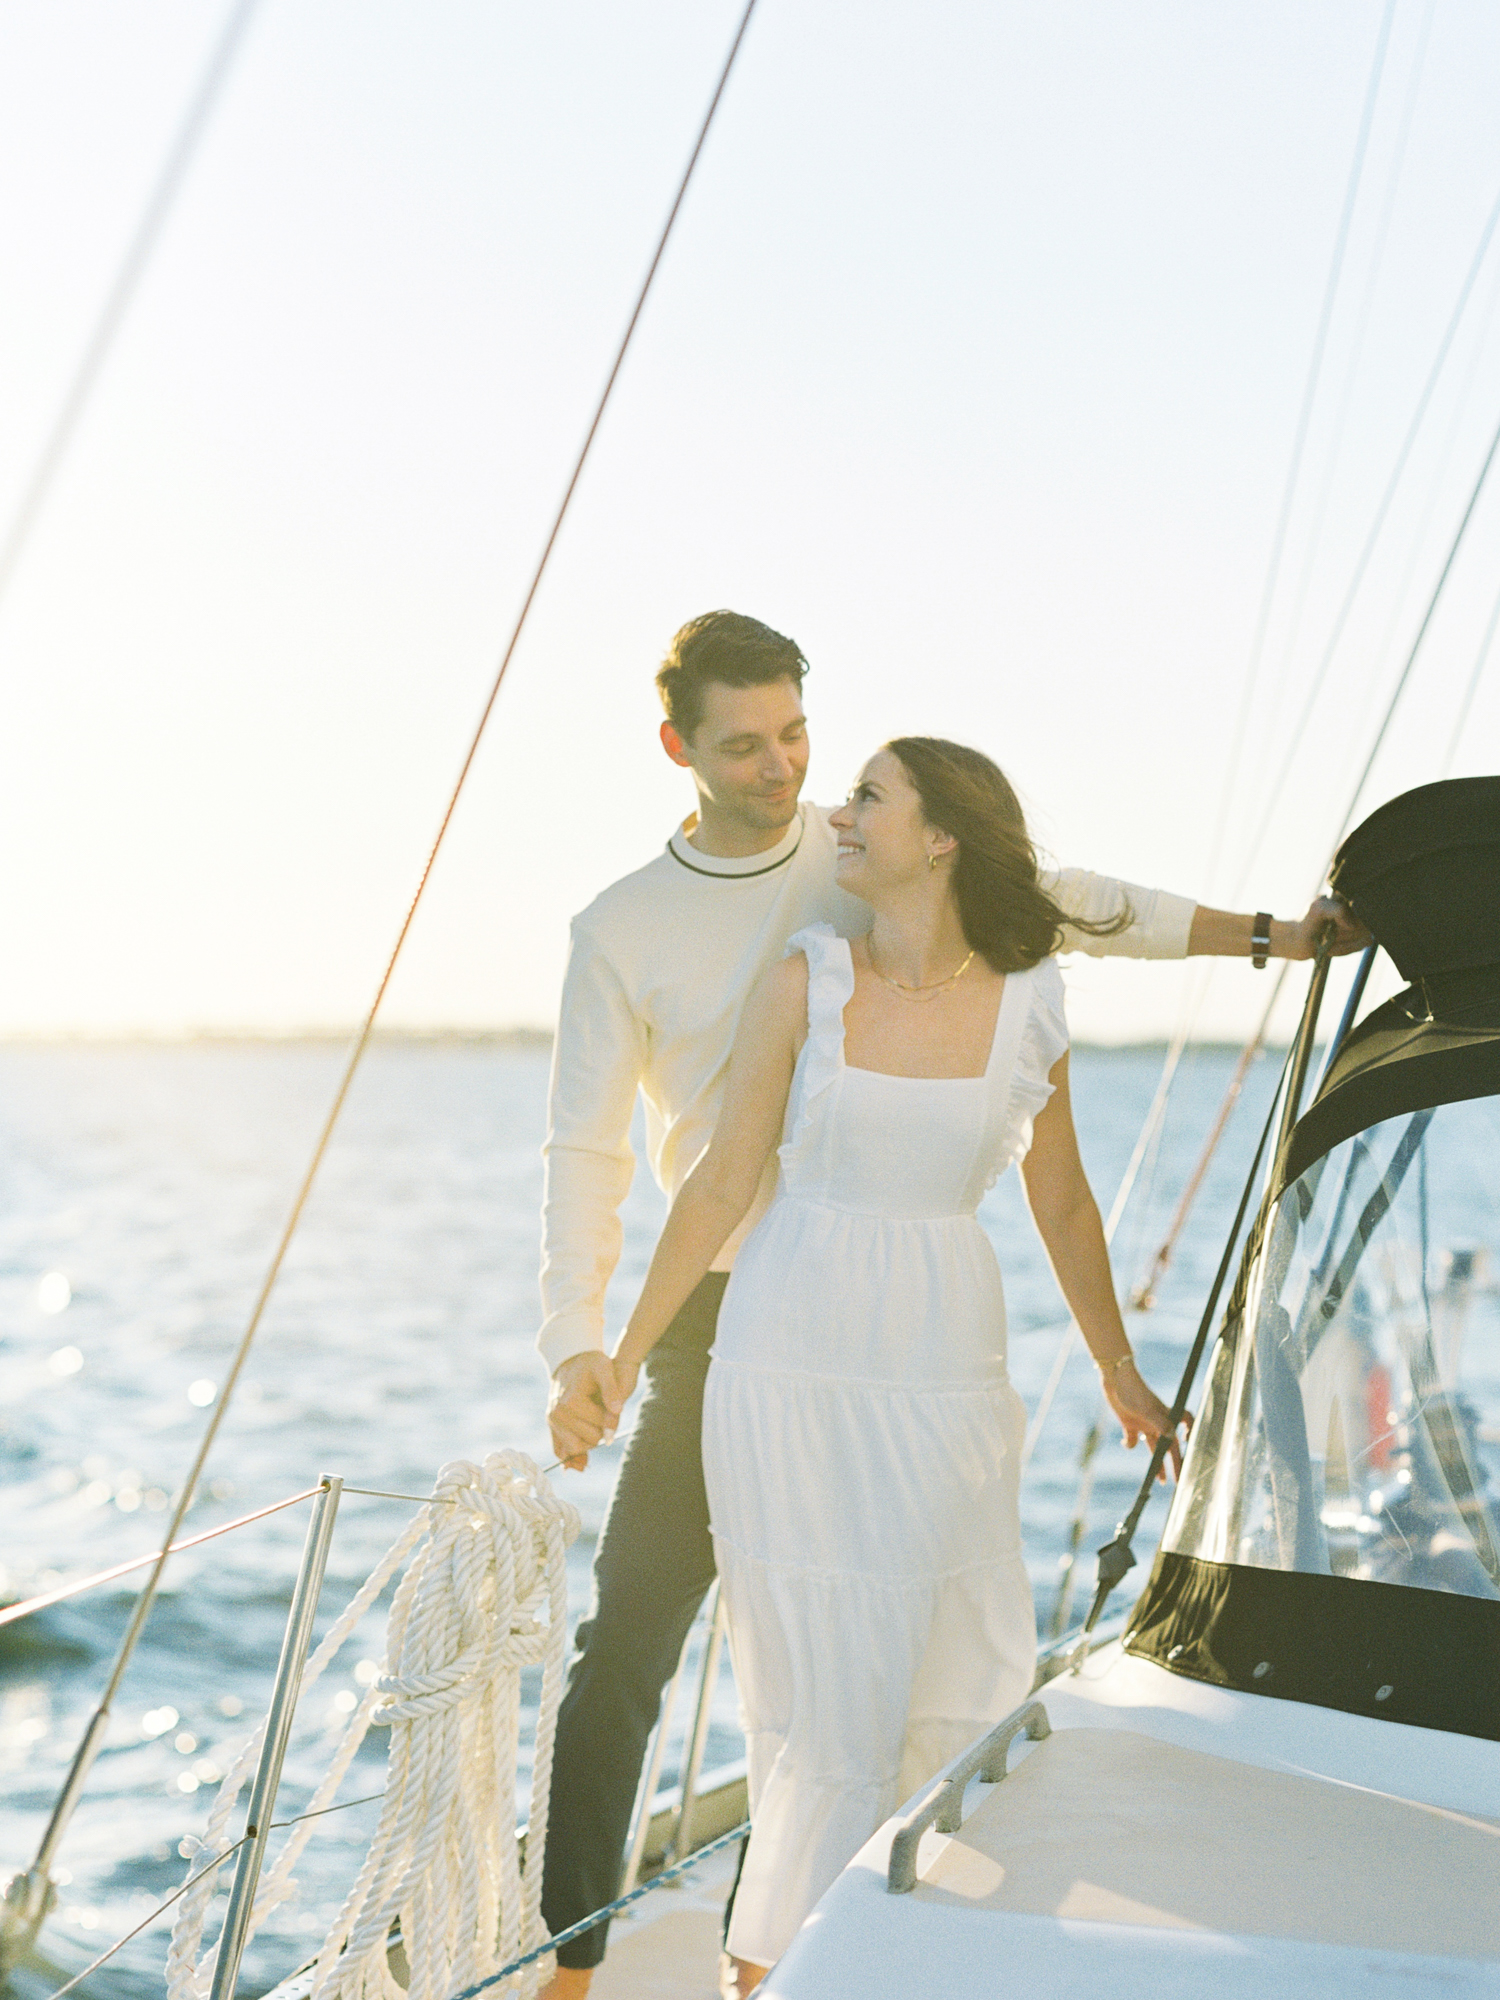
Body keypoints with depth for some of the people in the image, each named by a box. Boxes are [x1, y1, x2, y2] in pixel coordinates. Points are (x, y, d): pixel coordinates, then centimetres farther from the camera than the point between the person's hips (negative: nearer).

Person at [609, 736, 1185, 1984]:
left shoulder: (1027, 1004, 1)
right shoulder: (806, 981, -4)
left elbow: (1062, 1204, 13)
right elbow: (723, 1185, 1)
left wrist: (1121, 1375, 20)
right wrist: (623, 1355, 3)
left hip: (944, 1377, 2)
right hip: (788, 1368, -2)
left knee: (971, 1693, 7)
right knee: (824, 1701, 2)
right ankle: (772, 1962, 22)